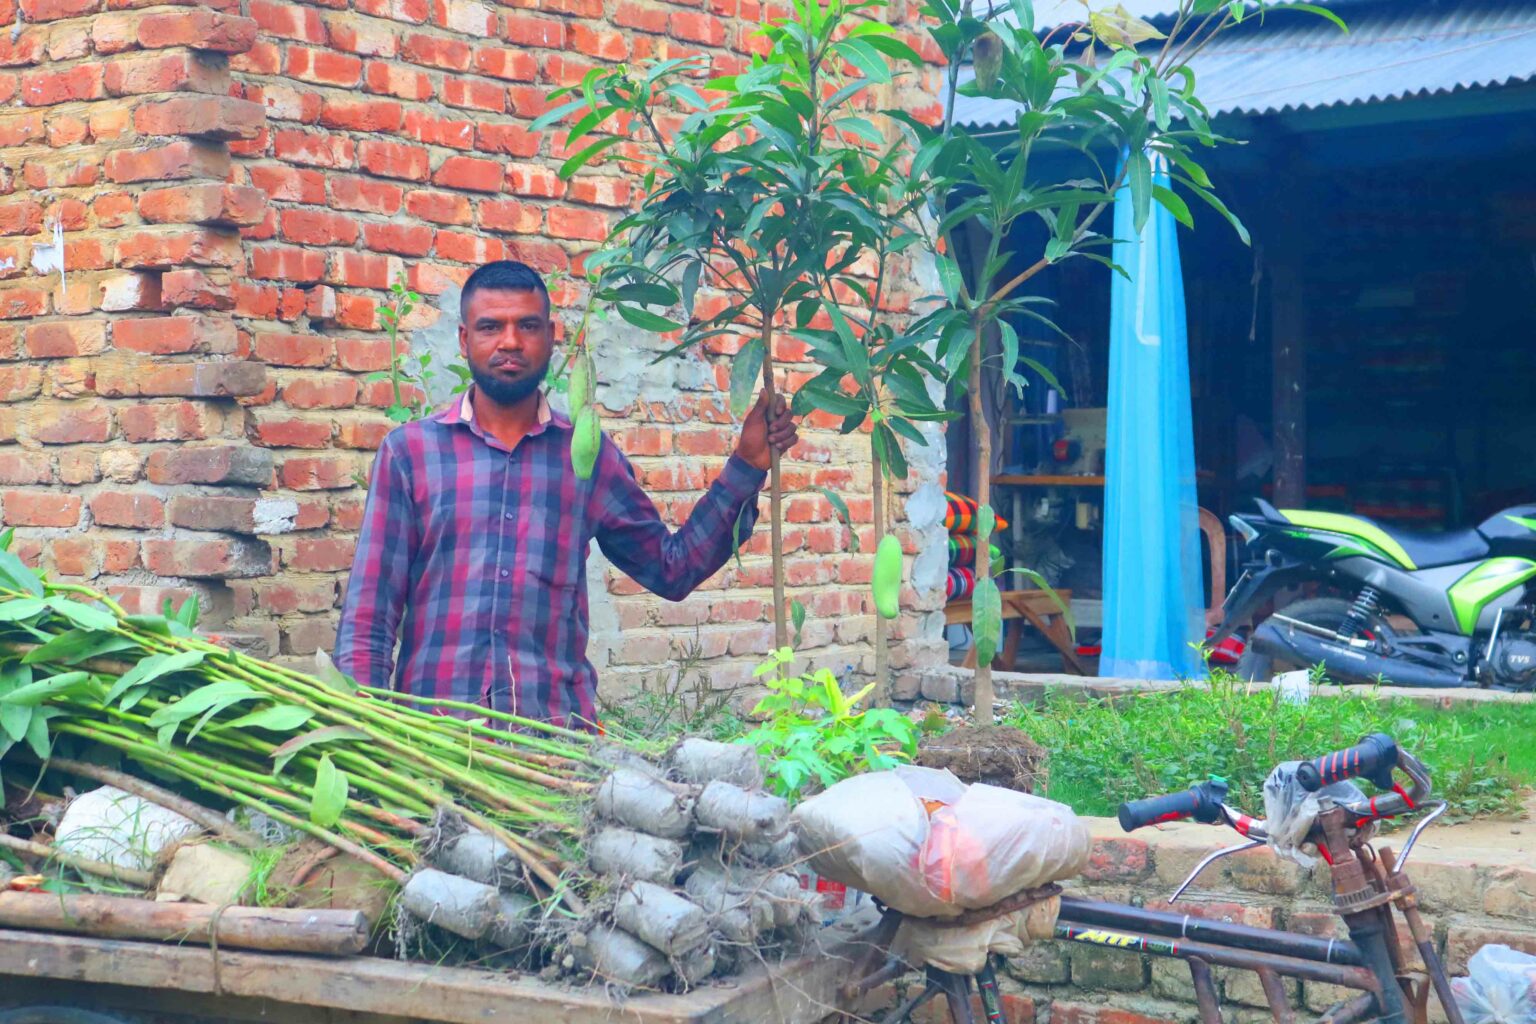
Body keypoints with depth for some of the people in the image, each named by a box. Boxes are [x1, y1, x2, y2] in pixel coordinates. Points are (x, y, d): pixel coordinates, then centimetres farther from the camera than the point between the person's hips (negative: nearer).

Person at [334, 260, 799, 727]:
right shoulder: (409, 449, 7)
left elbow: (673, 569, 18)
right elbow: (367, 613, 5)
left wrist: (746, 465, 12)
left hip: (558, 725, 2)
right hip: (434, 726, -1)